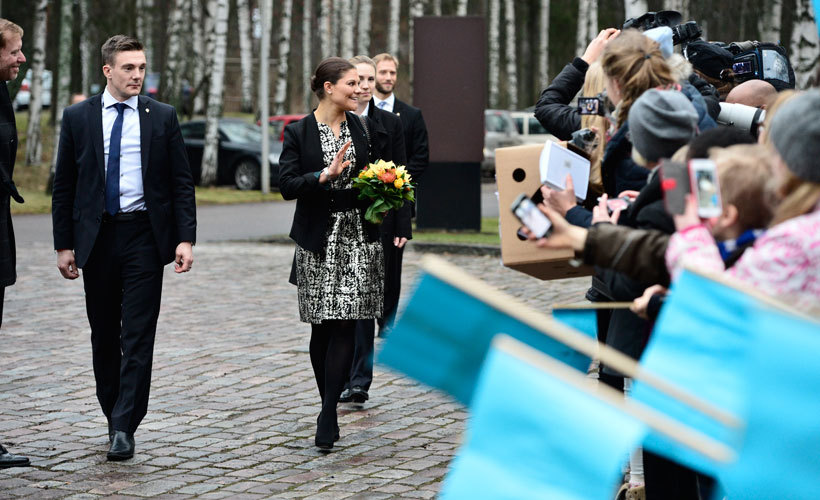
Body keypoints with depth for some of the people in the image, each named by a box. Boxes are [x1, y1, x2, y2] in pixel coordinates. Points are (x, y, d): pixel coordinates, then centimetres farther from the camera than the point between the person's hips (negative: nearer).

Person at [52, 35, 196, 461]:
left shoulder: (162, 117, 3)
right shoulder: (78, 118, 4)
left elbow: (182, 182, 4)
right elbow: (63, 186, 6)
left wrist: (185, 238, -5)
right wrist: (64, 245, 0)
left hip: (144, 235, -1)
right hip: (96, 235, 2)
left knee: (138, 335, -7)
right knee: (104, 334, 10)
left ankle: (125, 427, -9)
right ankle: (114, 415, 24)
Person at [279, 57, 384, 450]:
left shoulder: (360, 128, 8)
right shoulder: (298, 133, -1)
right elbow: (287, 185, -9)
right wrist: (326, 175, -22)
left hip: (357, 238, 2)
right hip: (318, 240, -2)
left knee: (344, 324, -9)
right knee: (322, 327, 3)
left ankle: (328, 417, -12)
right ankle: (329, 409, 18)